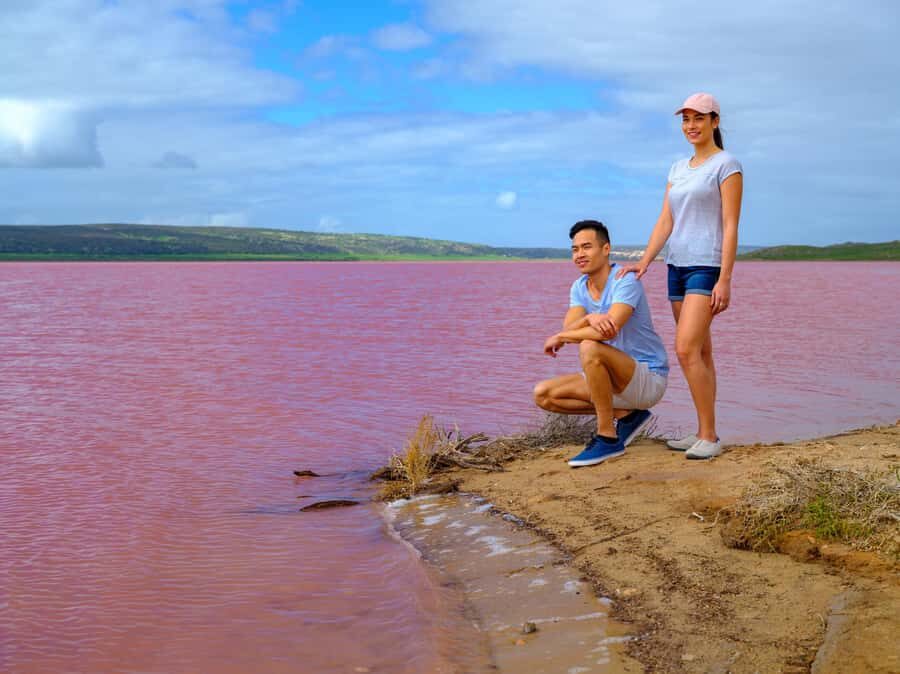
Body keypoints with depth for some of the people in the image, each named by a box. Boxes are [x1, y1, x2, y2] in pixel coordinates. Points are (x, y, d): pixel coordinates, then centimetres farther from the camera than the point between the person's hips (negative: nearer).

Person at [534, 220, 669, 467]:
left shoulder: (625, 281, -18)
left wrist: (559, 337, -17)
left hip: (649, 379, -8)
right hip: (617, 380, 8)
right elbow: (569, 329, -10)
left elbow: (610, 330, -32)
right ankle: (624, 414, 3)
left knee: (590, 348, -34)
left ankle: (607, 438, -23)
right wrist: (590, 318, -35)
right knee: (543, 395, -2)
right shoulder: (579, 287, 5)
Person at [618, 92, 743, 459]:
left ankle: (709, 436, -9)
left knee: (687, 350, -17)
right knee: (700, 352, 10)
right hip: (678, 266, 7)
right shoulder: (678, 168, 17)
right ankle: (703, 433, 15)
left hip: (707, 267, -7)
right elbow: (665, 222, 12)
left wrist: (724, 280, -16)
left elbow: (730, 226, -10)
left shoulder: (726, 165, -4)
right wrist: (644, 262, -1)